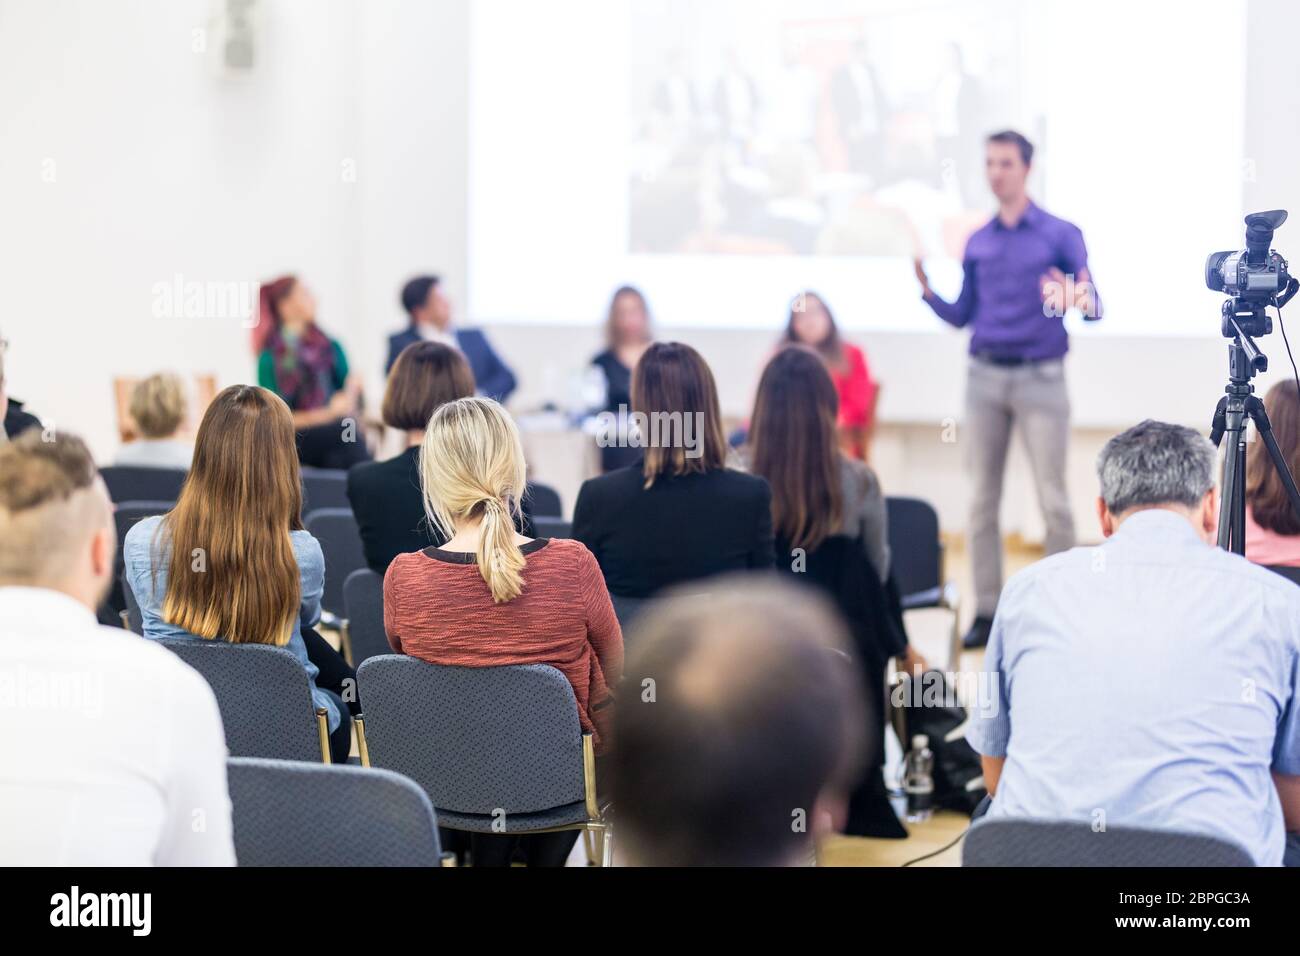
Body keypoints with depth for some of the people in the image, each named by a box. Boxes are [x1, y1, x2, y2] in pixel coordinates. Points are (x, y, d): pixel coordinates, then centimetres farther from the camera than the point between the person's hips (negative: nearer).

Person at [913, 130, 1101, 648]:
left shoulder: (1061, 235, -1)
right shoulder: (977, 242, 11)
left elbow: (1095, 306, -8)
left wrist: (1076, 299, -31)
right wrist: (927, 291, -3)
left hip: (1040, 380, -4)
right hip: (984, 376, 4)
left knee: (1052, 499, -3)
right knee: (983, 499, 4)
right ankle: (987, 610, 11)